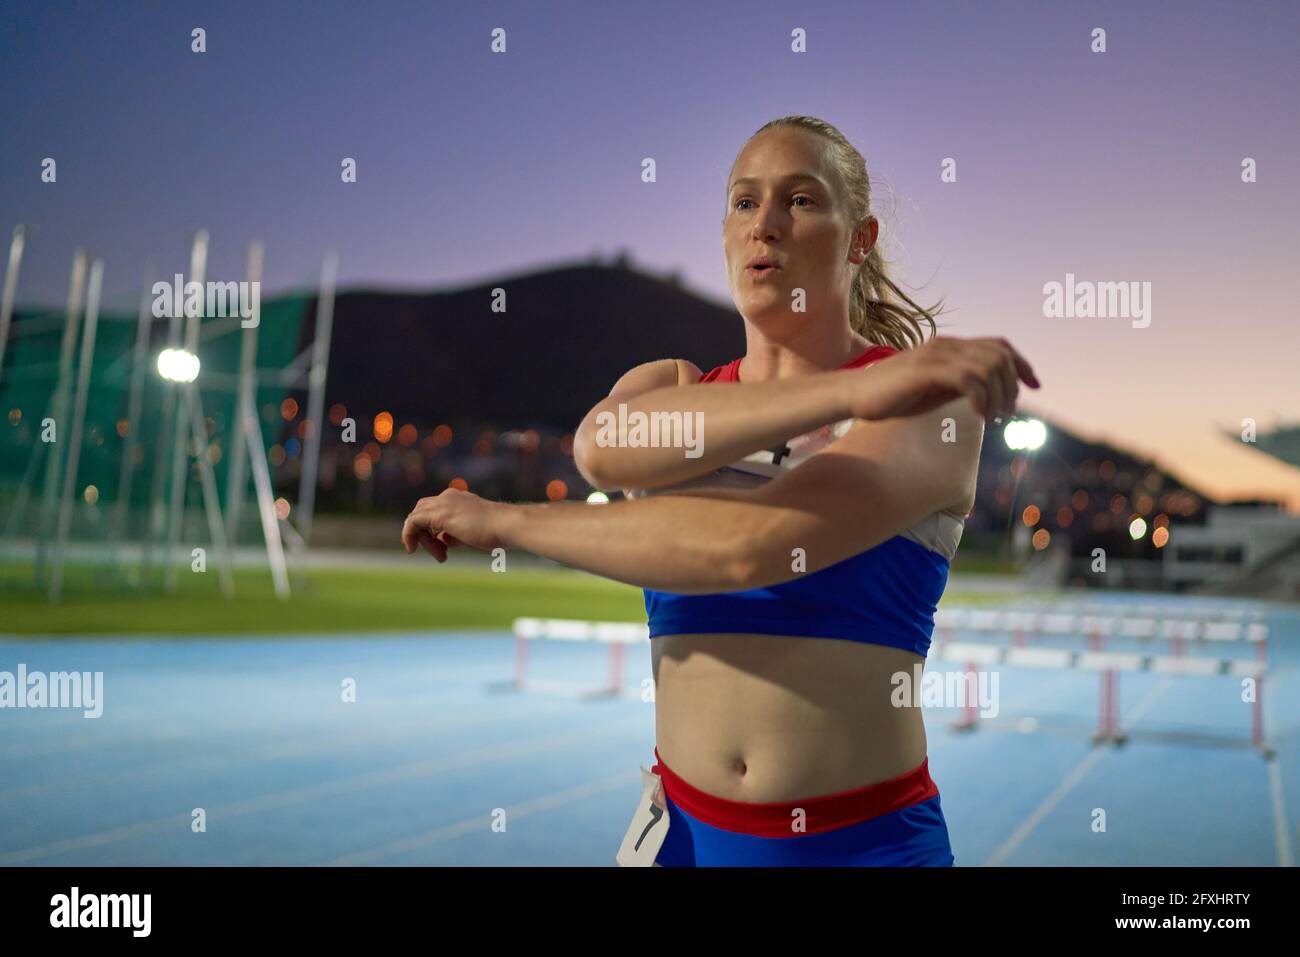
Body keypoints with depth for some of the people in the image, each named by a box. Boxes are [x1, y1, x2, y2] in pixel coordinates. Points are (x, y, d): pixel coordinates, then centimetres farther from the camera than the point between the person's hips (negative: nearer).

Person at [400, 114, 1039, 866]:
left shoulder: (932, 395, -9)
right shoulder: (667, 383, 5)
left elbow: (747, 546, -24)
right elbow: (601, 447, -20)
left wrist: (503, 521, -14)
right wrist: (852, 391, -30)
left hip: (865, 838, -3)